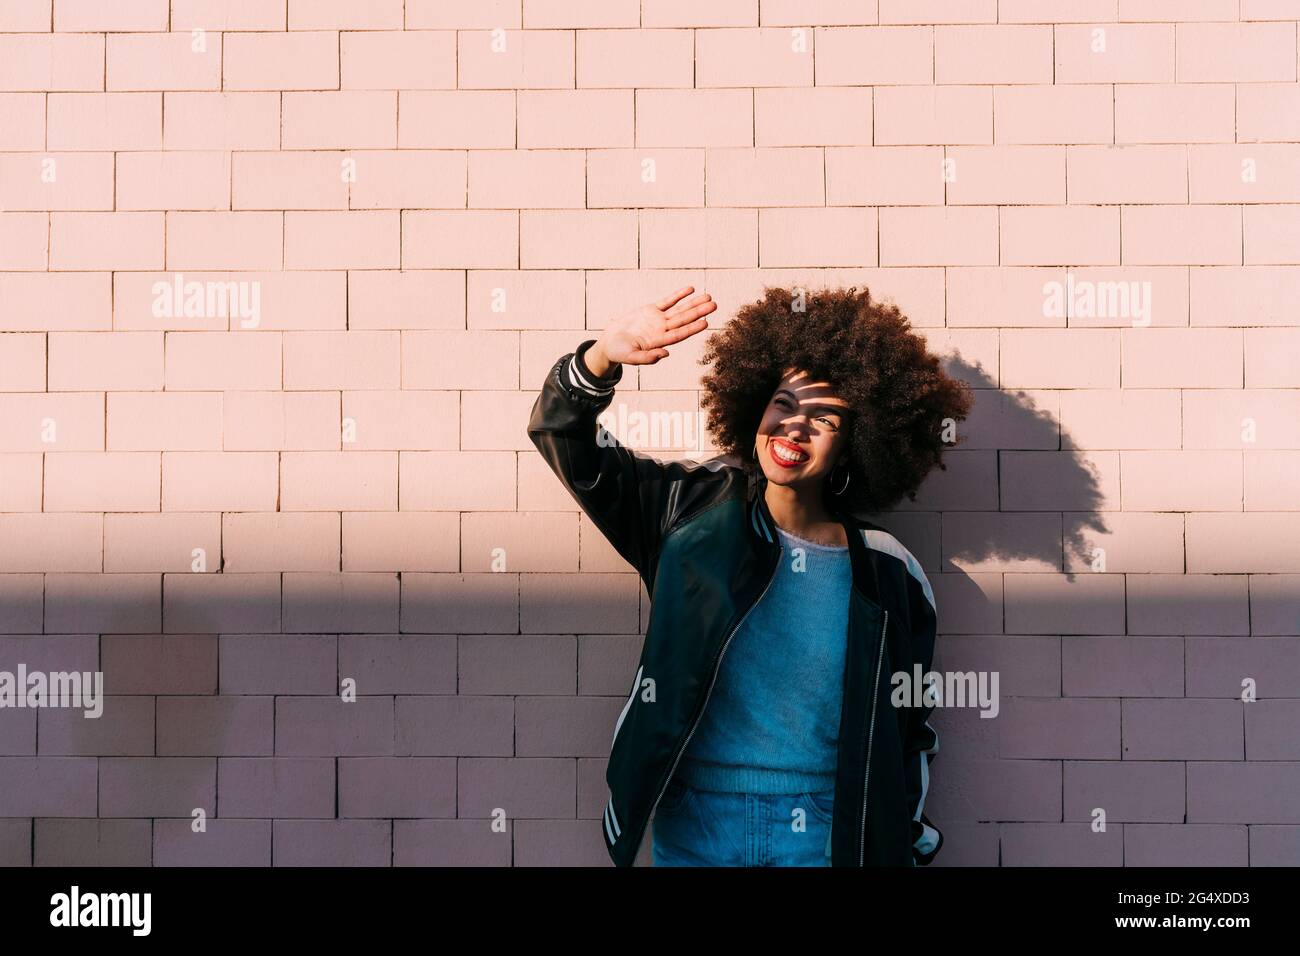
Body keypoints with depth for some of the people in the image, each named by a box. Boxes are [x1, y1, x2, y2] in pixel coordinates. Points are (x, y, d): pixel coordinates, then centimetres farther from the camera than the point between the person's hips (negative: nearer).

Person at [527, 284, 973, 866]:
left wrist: (901, 846, 4)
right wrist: (603, 358, -24)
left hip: (828, 839, -1)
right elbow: (562, 436, -5)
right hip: (693, 833, 1)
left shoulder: (889, 575, -3)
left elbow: (910, 734, 6)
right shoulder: (698, 511, -1)